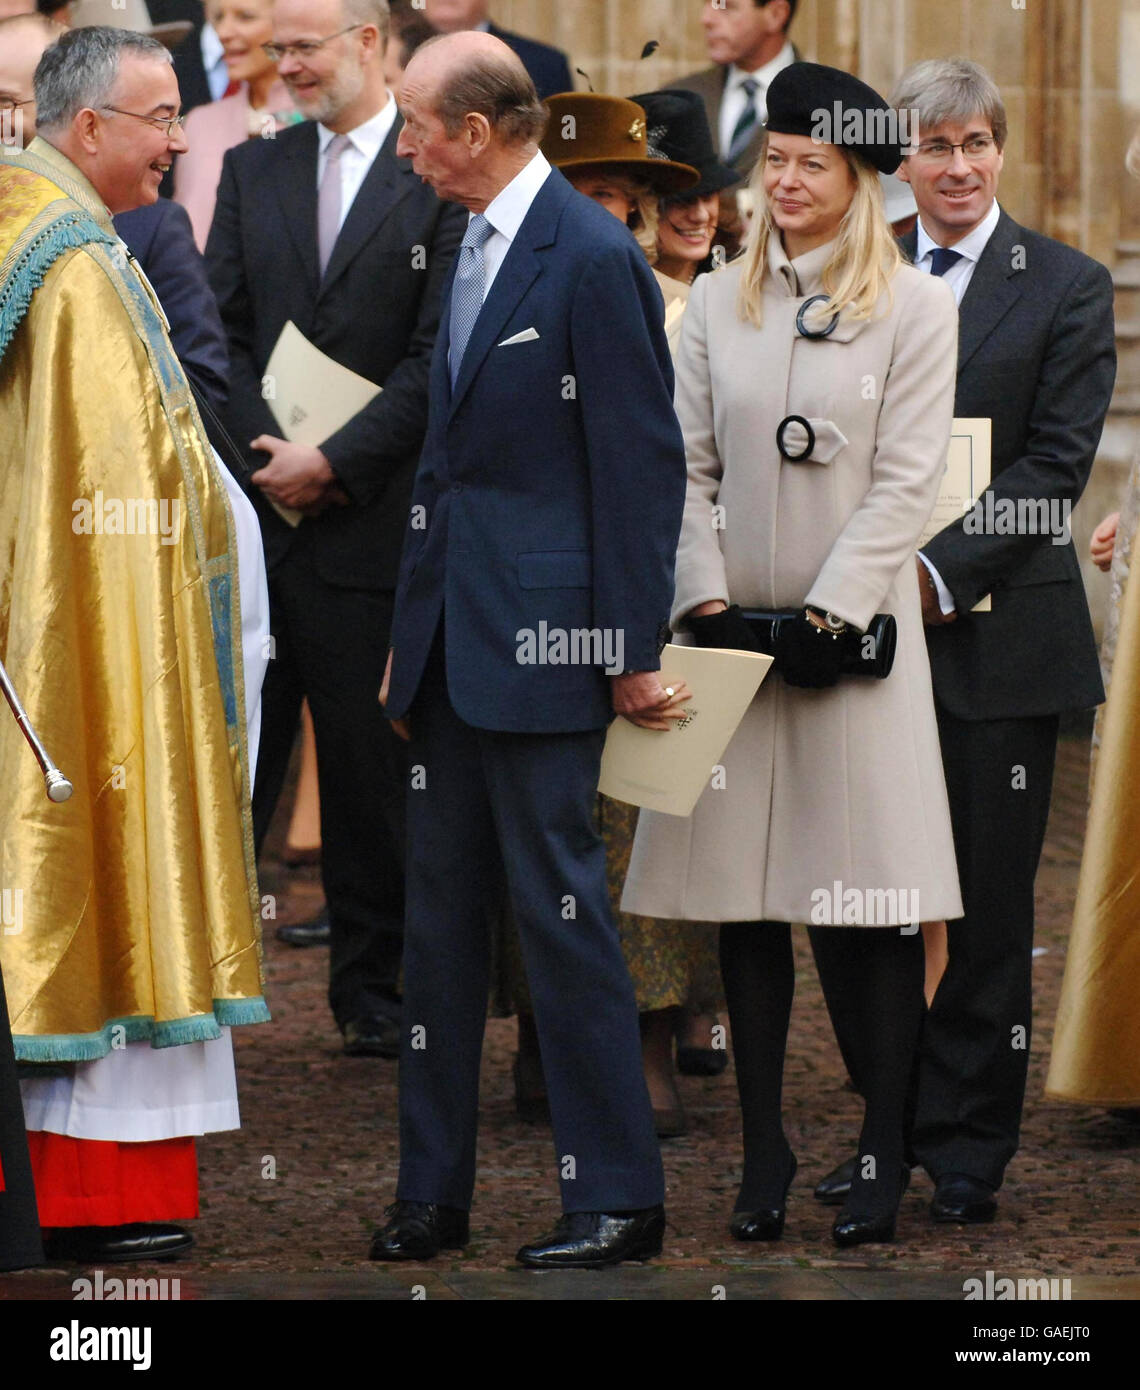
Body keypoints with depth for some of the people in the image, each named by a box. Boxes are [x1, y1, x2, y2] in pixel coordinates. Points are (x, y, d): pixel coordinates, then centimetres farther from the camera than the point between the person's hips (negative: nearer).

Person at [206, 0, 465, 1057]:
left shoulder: (440, 181, -4)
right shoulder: (252, 172, 13)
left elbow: (436, 362, -9)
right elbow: (221, 331, 8)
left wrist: (334, 463, -13)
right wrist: (264, 453, -6)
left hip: (370, 522, -4)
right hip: (253, 513, 4)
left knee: (372, 769, 4)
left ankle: (372, 991, 13)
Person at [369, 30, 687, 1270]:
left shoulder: (593, 259, -13)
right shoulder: (471, 248, 14)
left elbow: (642, 462, -13)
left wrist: (634, 650, -13)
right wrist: (408, 627, 19)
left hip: (541, 633, -9)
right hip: (452, 634, 9)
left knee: (559, 905, -5)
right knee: (440, 902, 11)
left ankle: (616, 1197, 3)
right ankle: (432, 1190, 17)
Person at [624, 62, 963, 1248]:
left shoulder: (914, 308, 1)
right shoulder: (716, 303, 11)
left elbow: (907, 482, -4)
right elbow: (688, 468, 8)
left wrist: (825, 613, -12)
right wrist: (705, 599, -5)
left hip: (855, 636, -3)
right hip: (735, 631, 3)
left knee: (869, 904, -4)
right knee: (744, 903, 3)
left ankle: (881, 1154, 0)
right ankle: (763, 1152, 8)